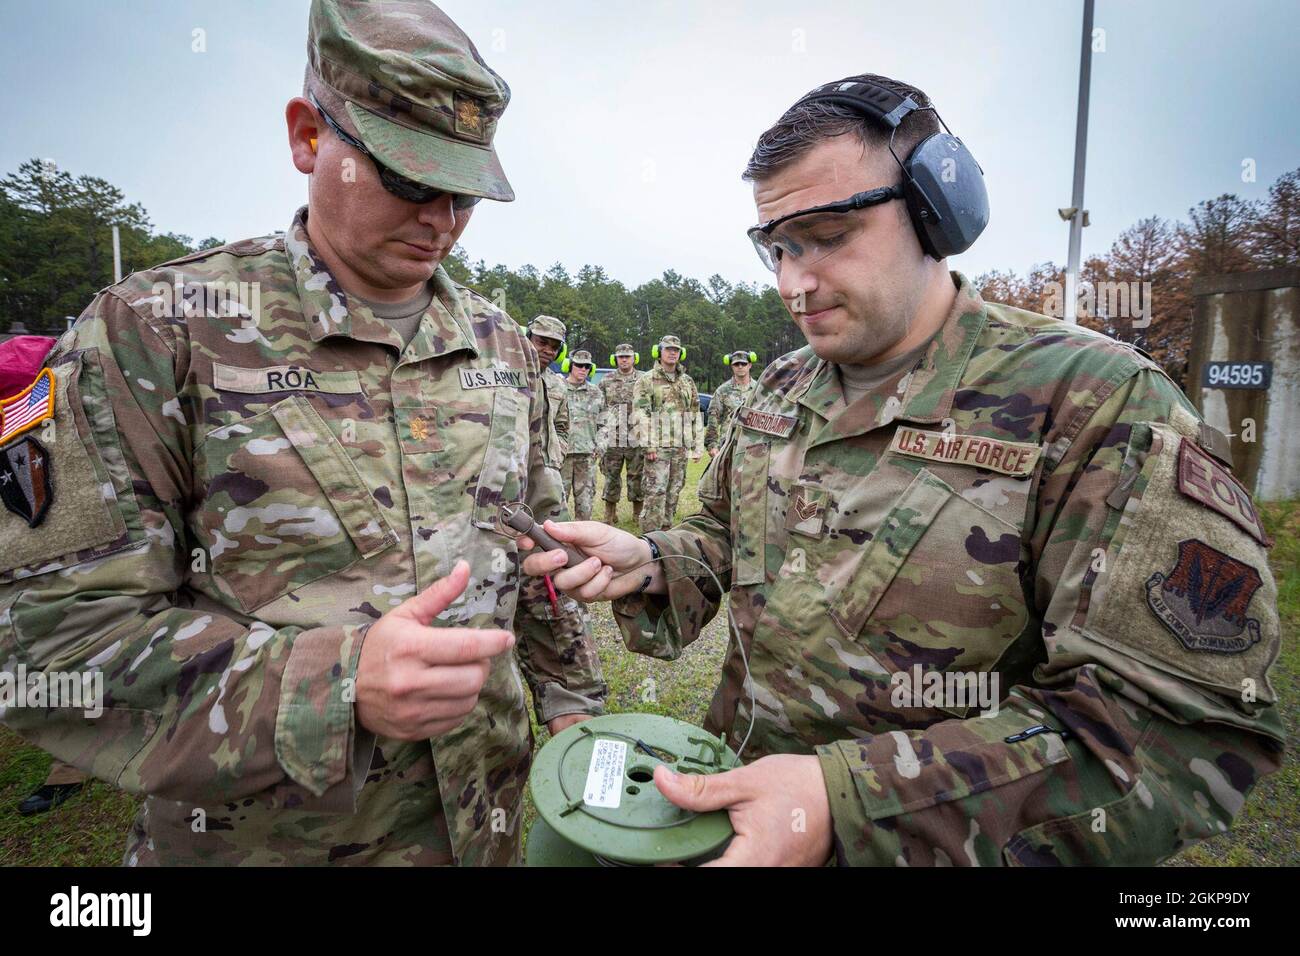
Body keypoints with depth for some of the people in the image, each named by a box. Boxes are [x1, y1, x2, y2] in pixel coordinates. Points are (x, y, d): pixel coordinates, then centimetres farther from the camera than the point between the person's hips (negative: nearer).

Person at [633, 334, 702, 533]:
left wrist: (697, 446, 10)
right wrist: (649, 445, -16)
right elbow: (640, 415, -8)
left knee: (674, 492, 9)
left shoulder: (688, 382, 15)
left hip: (681, 447, 5)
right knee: (655, 492, -9)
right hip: (658, 447, -5)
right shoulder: (646, 380, 0)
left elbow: (695, 415, 16)